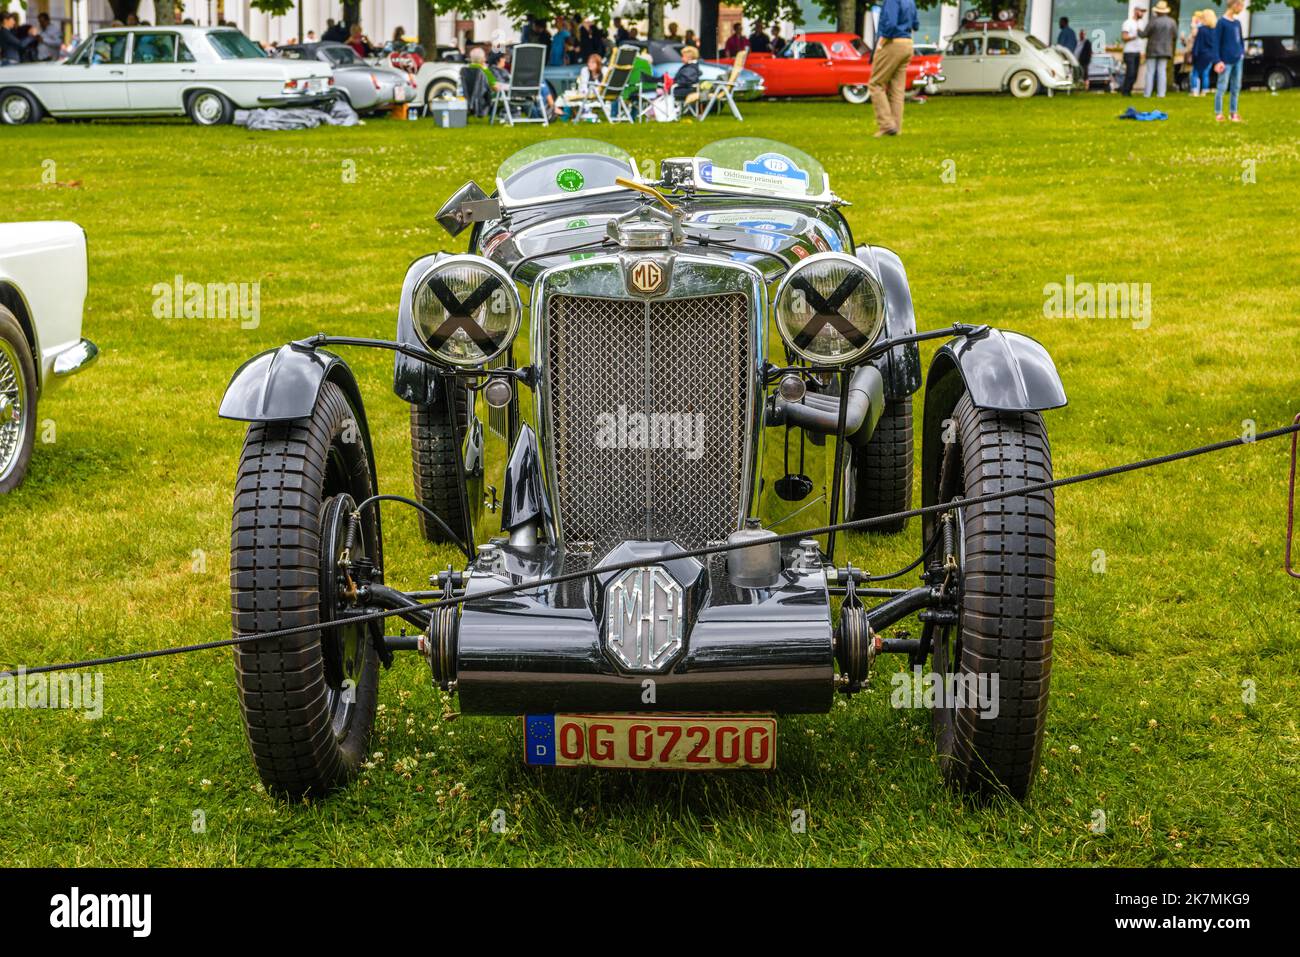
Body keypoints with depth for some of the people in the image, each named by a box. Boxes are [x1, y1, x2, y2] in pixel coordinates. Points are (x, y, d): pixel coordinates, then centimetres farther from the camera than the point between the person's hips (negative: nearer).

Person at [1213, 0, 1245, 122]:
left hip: (1238, 60, 7)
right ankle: (1218, 113, 3)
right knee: (1222, 87, -5)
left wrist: (1242, 52, 9)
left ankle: (1233, 112, 17)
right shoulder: (1221, 22, -8)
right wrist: (1218, 61, -15)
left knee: (1236, 87, 9)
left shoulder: (1237, 23, 11)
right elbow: (1216, 42, -10)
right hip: (1226, 61, -7)